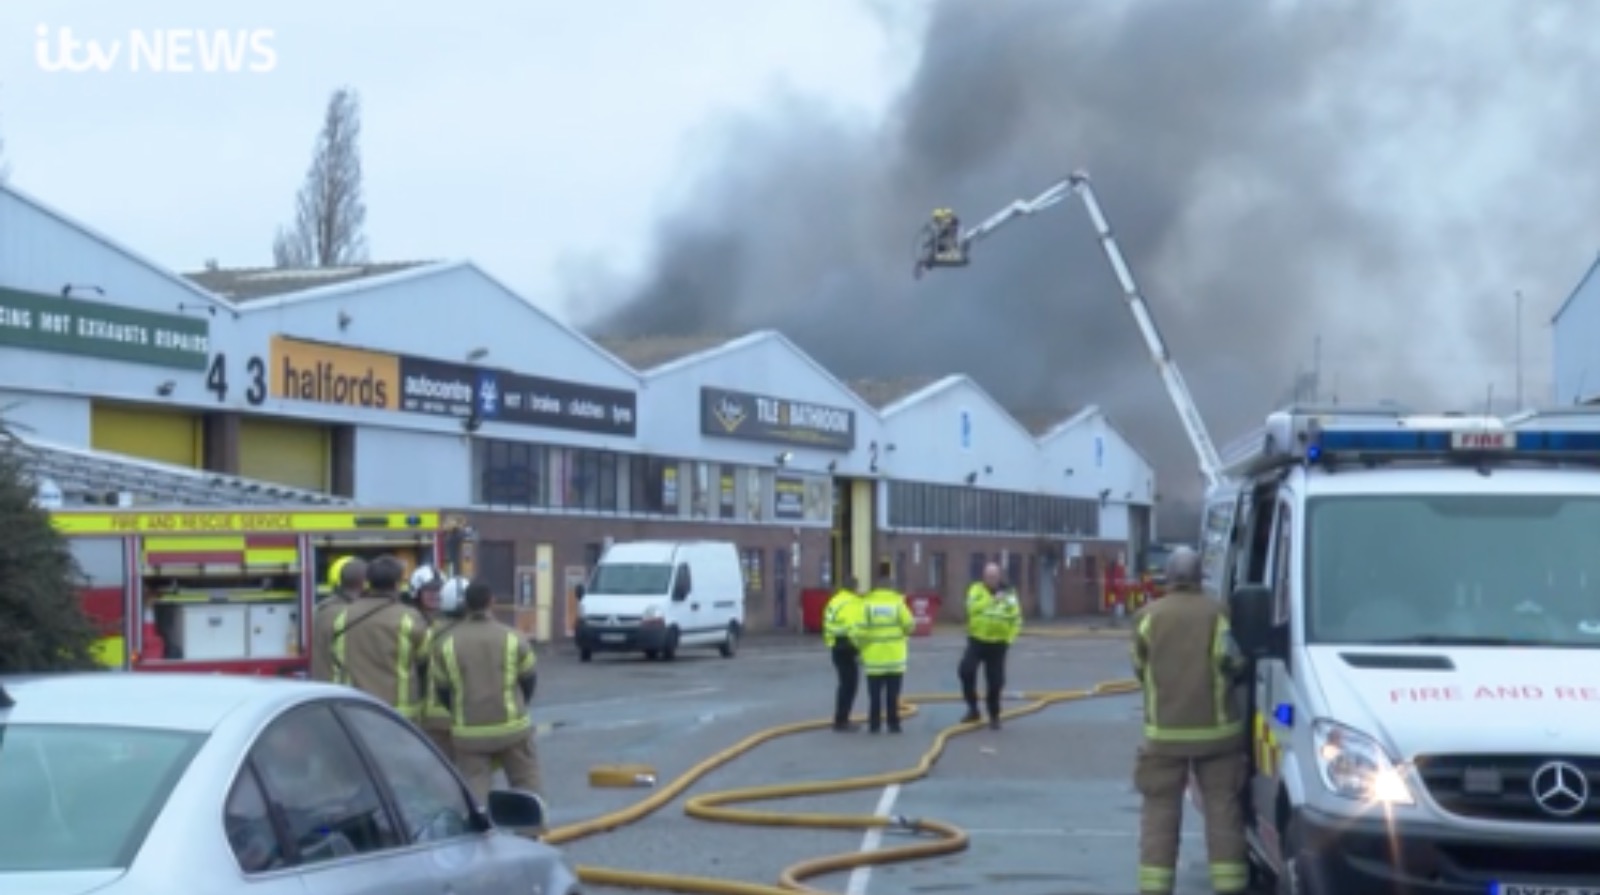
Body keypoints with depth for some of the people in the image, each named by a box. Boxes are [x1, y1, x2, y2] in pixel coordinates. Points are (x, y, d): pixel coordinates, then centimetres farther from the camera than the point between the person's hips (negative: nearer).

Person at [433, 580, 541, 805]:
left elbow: (442, 689, 6)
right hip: (512, 727, -1)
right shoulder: (512, 638, -3)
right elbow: (528, 680, 6)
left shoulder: (447, 643, 0)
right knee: (526, 784, 13)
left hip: (469, 732, 1)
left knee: (474, 789, 2)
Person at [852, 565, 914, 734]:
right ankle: (893, 724, 5)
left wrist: (858, 644, 8)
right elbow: (909, 625, -5)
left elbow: (860, 630, -10)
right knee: (893, 694, 5)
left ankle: (874, 724, 8)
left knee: (875, 694, 8)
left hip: (874, 658, 0)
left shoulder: (867, 603, -6)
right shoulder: (898, 602, -7)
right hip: (895, 657, 0)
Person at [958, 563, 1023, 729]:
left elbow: (1016, 620, 6)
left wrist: (1009, 638, -4)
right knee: (966, 670, -21)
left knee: (995, 682, 2)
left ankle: (994, 717, 20)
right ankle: (972, 709, -5)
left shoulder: (1009, 594, 1)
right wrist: (992, 600, -28)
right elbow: (973, 607, -22)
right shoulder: (976, 590, -1)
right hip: (977, 641, 0)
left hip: (997, 644, 1)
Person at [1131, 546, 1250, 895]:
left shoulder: (1148, 616, -1)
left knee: (1160, 811, 6)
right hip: (1216, 730, 0)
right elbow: (1231, 660, -9)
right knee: (1223, 809, 6)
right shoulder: (1216, 613, -4)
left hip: (1164, 732, 1)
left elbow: (1140, 668, 6)